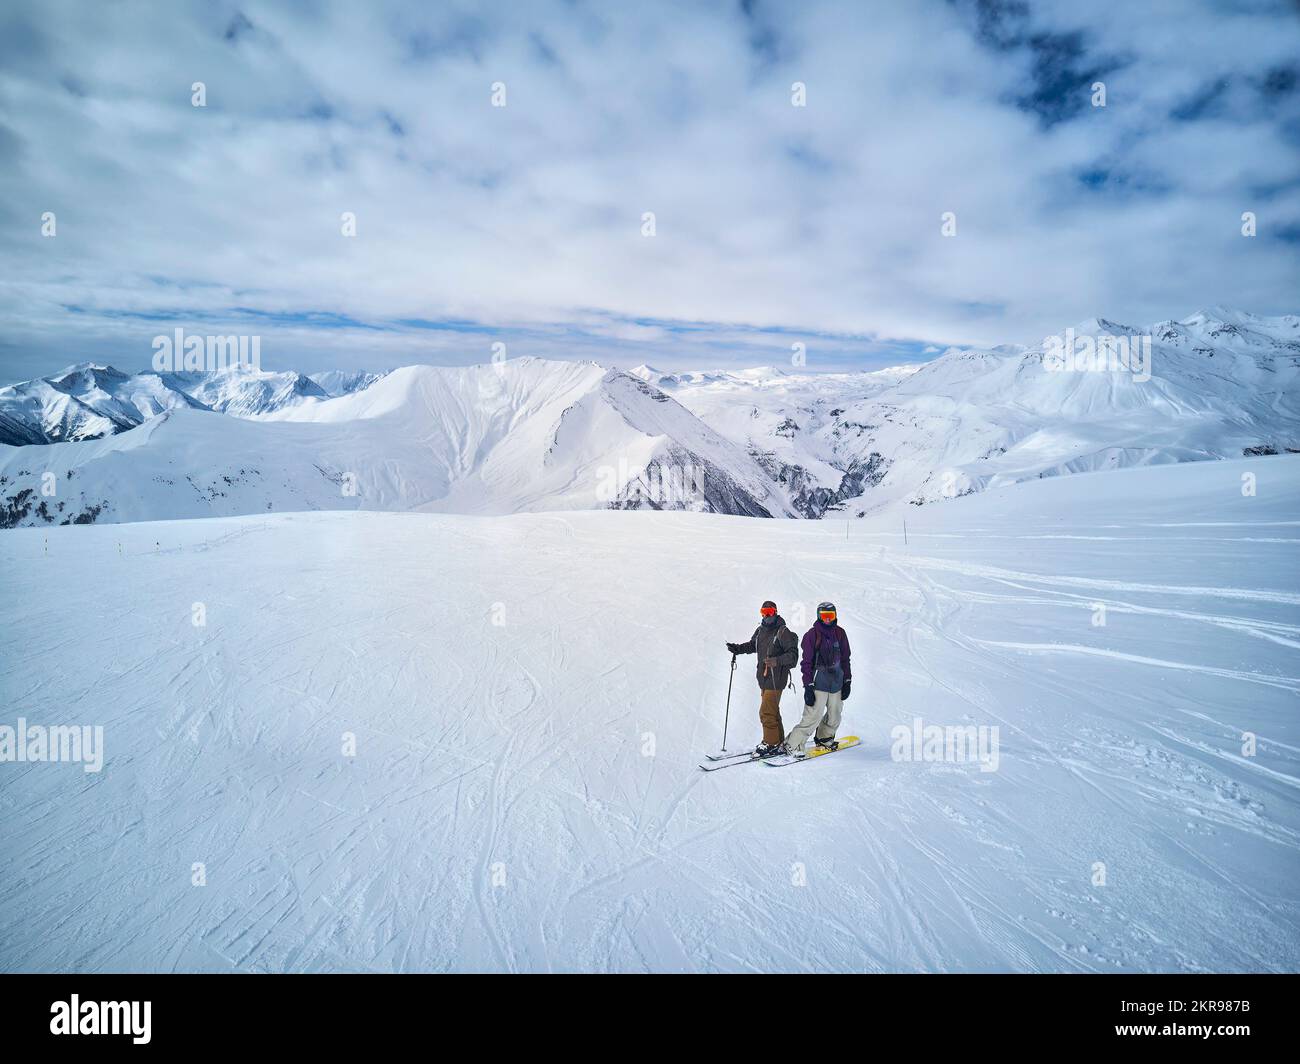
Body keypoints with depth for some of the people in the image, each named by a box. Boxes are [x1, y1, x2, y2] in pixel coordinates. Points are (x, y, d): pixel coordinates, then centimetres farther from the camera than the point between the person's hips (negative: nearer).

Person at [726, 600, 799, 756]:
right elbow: (752, 645, 28)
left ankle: (771, 744, 3)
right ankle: (779, 742, 25)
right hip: (764, 678, 8)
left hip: (775, 679, -8)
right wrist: (738, 648, 13)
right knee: (772, 711, 15)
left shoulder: (782, 632, -13)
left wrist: (777, 660, -32)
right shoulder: (761, 630, 10)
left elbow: (793, 654, -18)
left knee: (766, 712, -9)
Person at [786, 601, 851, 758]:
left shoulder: (840, 633, 7)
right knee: (813, 716, -11)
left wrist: (847, 681, 12)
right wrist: (808, 686, -12)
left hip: (837, 682, 5)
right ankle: (793, 744, -2)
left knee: (834, 715, 12)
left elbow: (845, 659, 15)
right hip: (818, 682, -5)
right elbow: (807, 662, -7)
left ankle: (824, 738, 37)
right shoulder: (812, 635, -7)